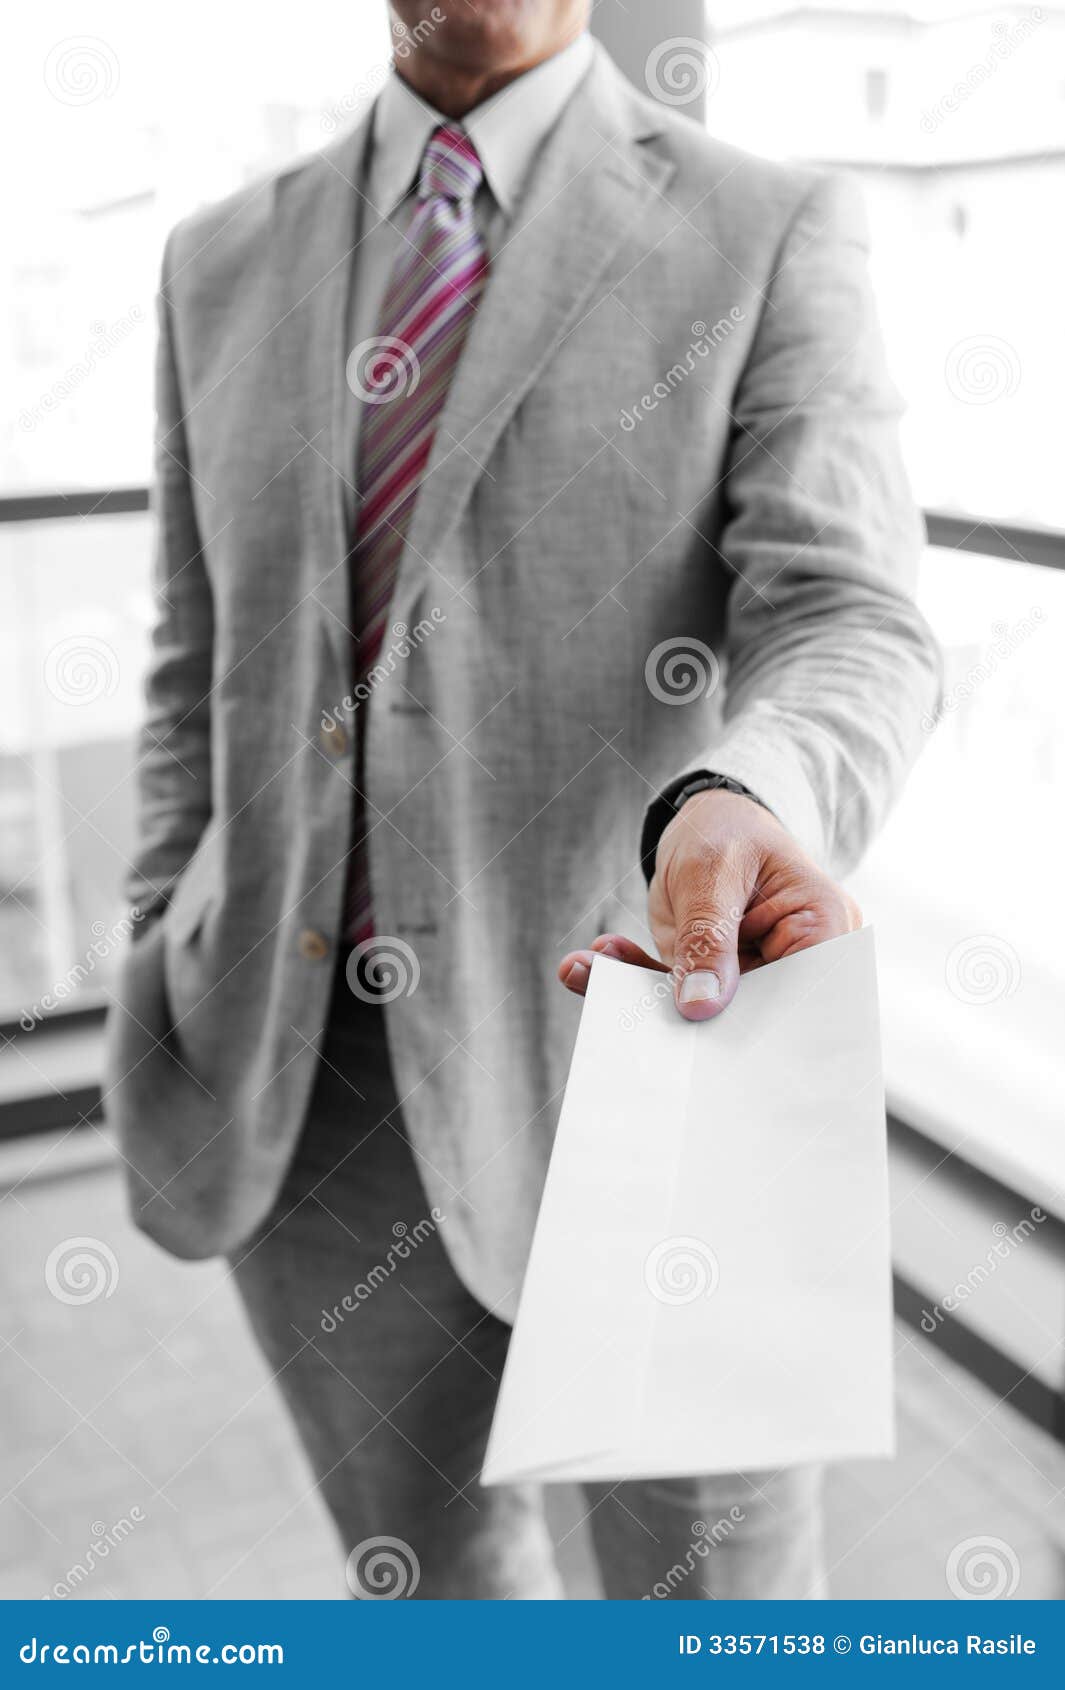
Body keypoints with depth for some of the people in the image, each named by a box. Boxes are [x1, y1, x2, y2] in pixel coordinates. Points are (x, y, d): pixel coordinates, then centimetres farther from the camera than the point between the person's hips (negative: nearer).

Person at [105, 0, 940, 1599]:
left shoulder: (773, 233, -3)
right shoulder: (227, 262, 10)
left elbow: (848, 624, -15)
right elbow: (201, 667, 12)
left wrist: (743, 805, -39)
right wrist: (170, 1019, 11)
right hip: (303, 1080, 4)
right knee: (426, 1573, 23)